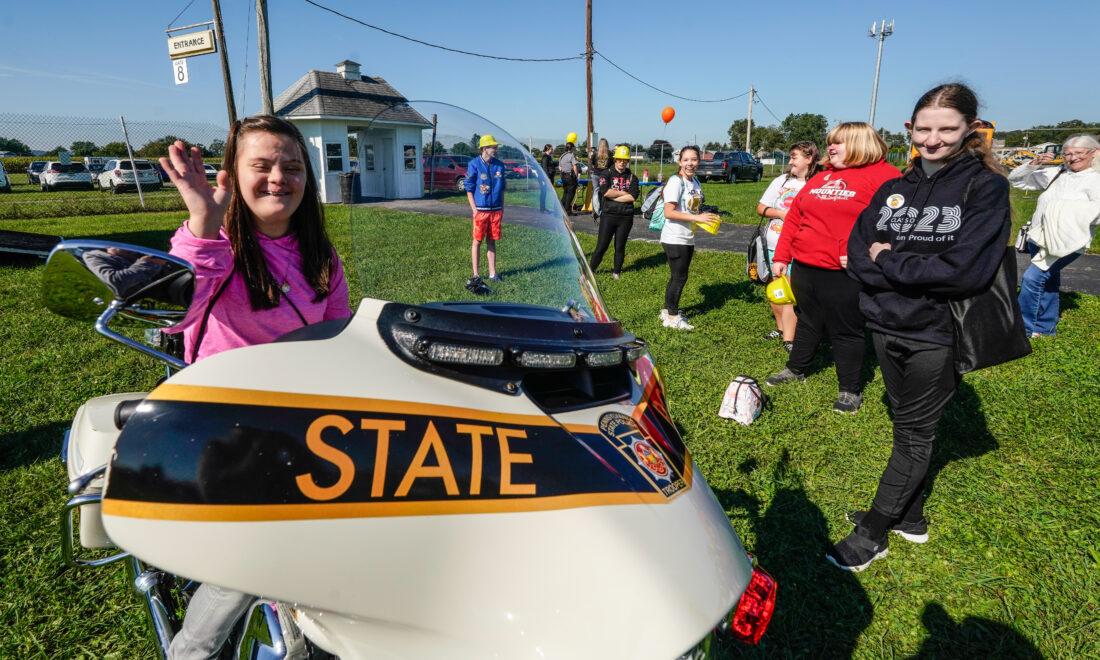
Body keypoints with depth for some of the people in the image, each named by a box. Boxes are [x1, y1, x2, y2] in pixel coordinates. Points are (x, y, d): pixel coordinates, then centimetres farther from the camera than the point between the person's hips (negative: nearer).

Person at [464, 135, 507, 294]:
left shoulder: (499, 165, 8)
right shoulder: (474, 165, -6)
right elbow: (469, 188, -4)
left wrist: (502, 208, 13)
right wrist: (474, 210, -9)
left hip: (496, 209, 4)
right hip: (480, 210, -4)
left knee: (492, 241, 10)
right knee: (477, 241, 2)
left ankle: (492, 272, 17)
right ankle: (476, 275, 9)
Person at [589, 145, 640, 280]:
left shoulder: (632, 178, 9)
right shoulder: (606, 173, 3)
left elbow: (633, 197, -7)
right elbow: (605, 191, -15)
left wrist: (613, 197, -9)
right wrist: (623, 193, -6)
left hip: (626, 217, 2)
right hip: (608, 215, -2)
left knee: (620, 246, 8)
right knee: (601, 246, -1)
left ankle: (616, 271, 22)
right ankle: (590, 269, 12)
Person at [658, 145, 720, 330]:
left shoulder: (695, 181, 11)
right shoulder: (676, 181, -15)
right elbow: (669, 212, -22)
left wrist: (707, 217, 3)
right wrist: (697, 217, -25)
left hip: (688, 239, 8)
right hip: (674, 238, -8)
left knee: (678, 276, 15)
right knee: (679, 277, -4)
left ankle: (668, 310, 28)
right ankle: (672, 317, 7)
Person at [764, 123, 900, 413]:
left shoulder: (883, 176, -8)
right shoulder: (821, 178, 15)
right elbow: (795, 215, 16)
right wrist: (781, 256, 12)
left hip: (844, 274, -6)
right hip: (804, 268, 7)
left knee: (846, 331, 5)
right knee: (808, 321, 21)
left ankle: (850, 390, 20)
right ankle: (796, 369, 38)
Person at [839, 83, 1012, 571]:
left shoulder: (986, 186, -8)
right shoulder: (893, 189, 6)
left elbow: (965, 270, -20)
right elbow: (857, 252, -1)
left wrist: (886, 263, -13)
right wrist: (908, 270, -17)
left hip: (936, 334, -5)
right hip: (887, 328, 5)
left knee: (915, 435, 8)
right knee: (905, 425, 17)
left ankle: (873, 532, 18)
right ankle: (909, 518, 34)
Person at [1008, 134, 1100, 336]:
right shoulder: (1056, 174, 12)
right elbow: (1016, 180, 13)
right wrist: (1034, 164, -3)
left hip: (1066, 243, -6)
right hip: (1038, 239, 6)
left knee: (1032, 278, -19)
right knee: (1047, 283, 16)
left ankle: (1023, 327, -10)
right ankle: (1046, 328, 29)